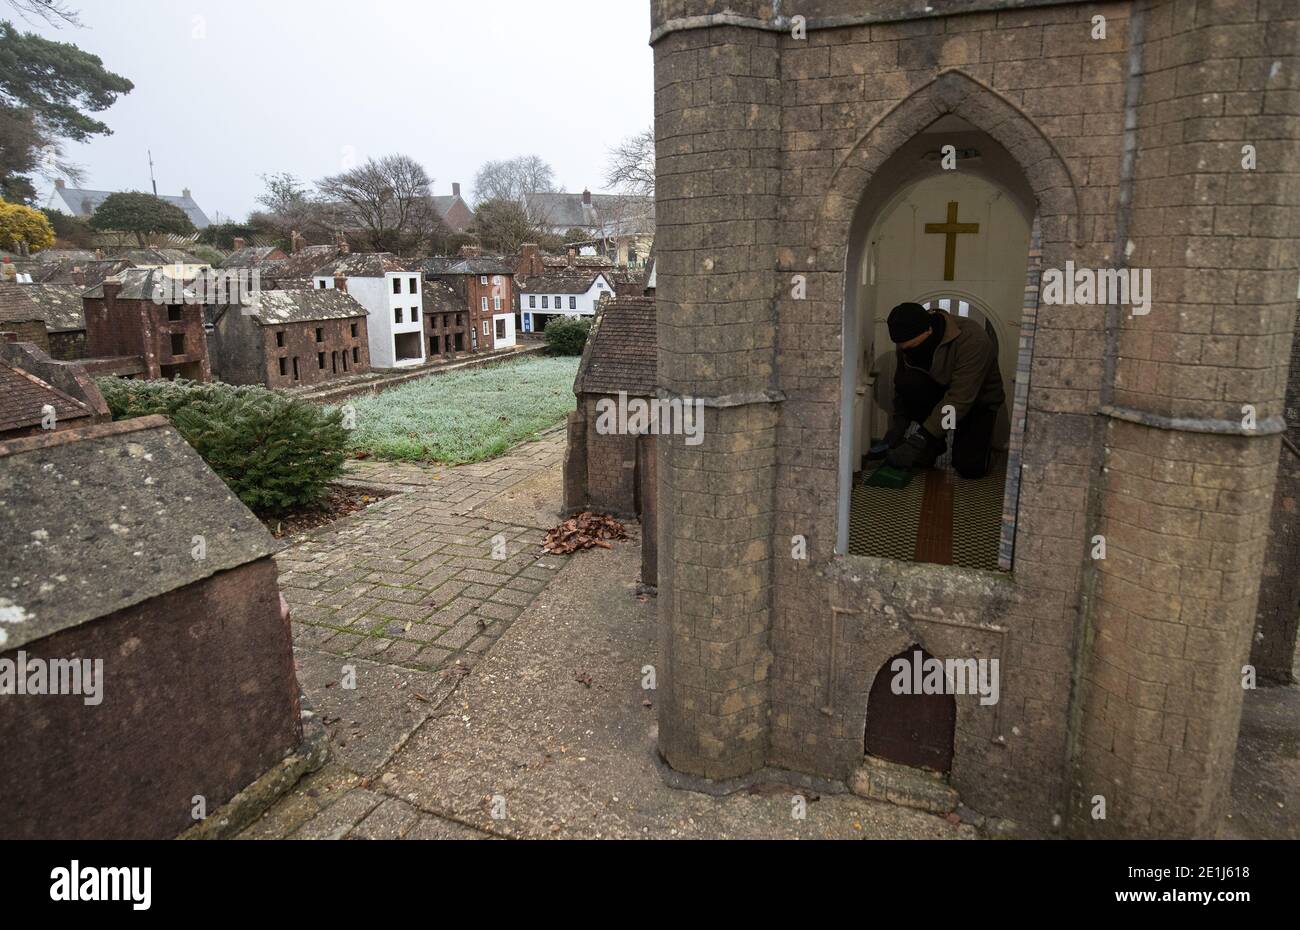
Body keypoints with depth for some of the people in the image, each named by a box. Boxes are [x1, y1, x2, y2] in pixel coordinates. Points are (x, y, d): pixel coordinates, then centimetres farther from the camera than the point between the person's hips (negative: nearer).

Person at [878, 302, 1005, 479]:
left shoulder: (972, 340, -34)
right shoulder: (908, 341, -16)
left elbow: (959, 400, -38)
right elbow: (901, 387, -5)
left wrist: (917, 442, -41)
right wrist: (898, 425, -21)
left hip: (978, 400, -4)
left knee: (971, 467, -24)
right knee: (908, 382, -29)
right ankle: (935, 444, -7)